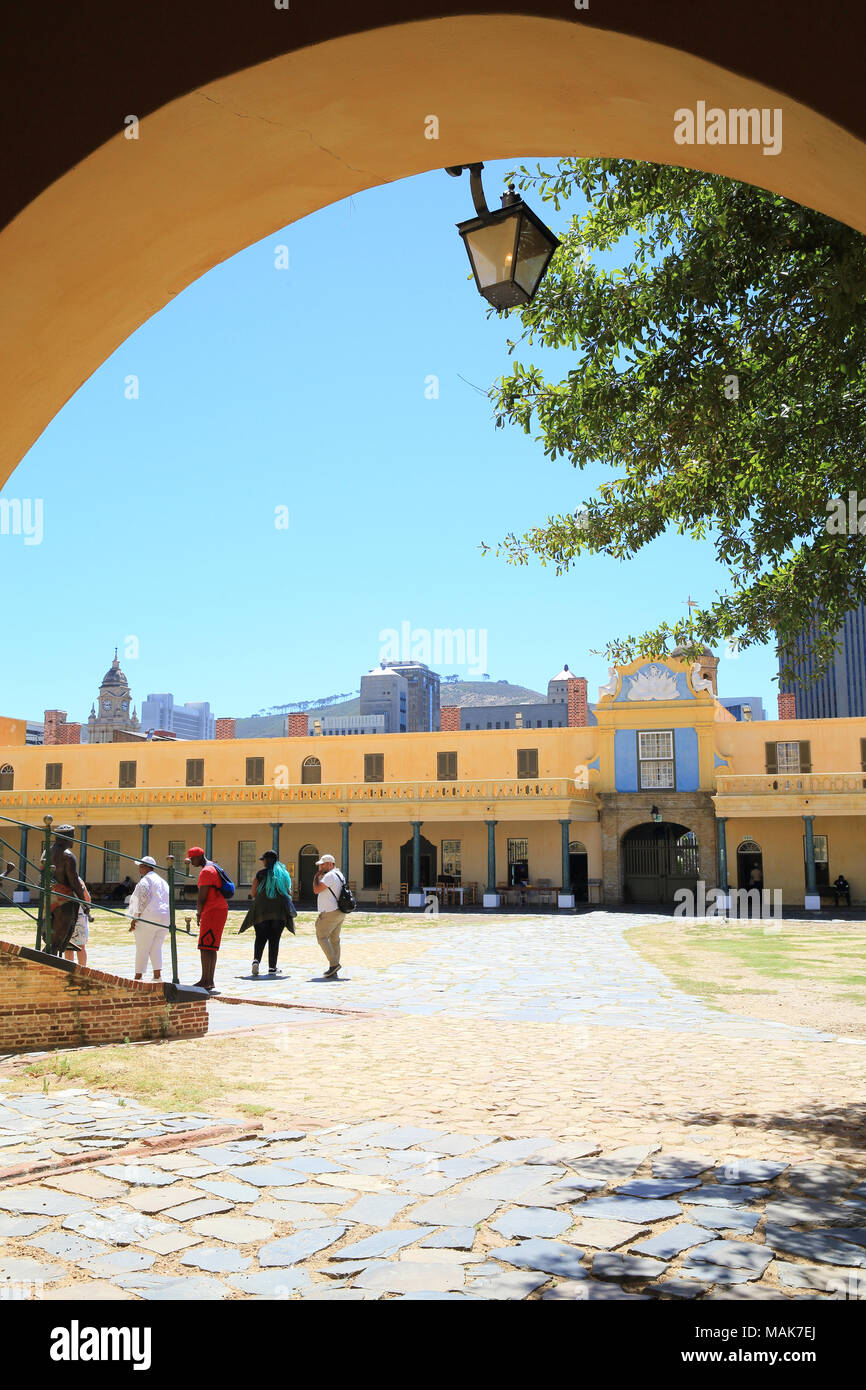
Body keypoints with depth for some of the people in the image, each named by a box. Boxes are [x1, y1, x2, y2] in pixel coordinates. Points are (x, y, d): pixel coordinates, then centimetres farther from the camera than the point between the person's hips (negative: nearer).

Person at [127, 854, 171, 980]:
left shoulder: (145, 880, -5)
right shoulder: (163, 881, 20)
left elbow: (143, 900, -15)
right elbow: (169, 901, 18)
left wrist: (135, 918, -13)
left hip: (148, 918, -7)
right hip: (165, 919, 7)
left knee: (142, 949, 1)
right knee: (156, 948, 11)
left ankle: (138, 976, 4)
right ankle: (157, 974, 0)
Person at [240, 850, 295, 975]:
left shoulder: (261, 873, -3)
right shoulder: (284, 873, 5)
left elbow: (253, 893, 0)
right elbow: (289, 893, 7)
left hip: (261, 909, -1)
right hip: (279, 911, 1)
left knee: (261, 937, 10)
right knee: (274, 939, 7)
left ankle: (256, 959, -13)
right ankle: (272, 967, 4)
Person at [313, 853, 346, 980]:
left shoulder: (330, 875, -14)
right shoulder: (339, 875, 18)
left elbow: (316, 890, -17)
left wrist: (317, 876, -5)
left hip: (330, 913, -10)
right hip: (339, 913, 10)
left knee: (321, 936, -3)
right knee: (334, 940, 9)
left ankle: (334, 963, -10)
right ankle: (333, 972, 9)